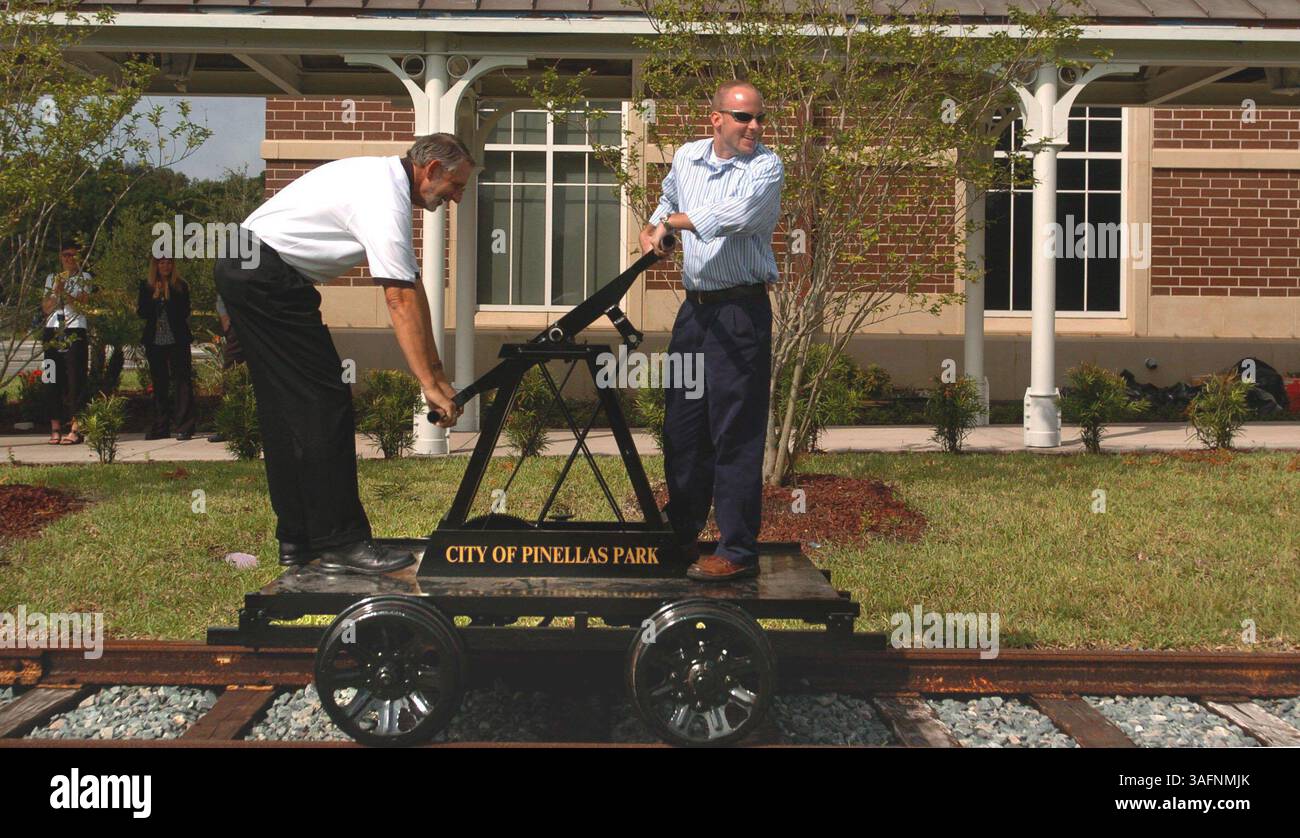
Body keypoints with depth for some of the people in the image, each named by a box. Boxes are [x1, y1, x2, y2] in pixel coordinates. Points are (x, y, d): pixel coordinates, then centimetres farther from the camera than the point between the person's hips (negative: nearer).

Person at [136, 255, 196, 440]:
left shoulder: (181, 286, 1)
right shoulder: (146, 287, 8)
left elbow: (184, 313, -6)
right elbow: (142, 313, 2)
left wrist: (169, 298, -15)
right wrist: (154, 298, -10)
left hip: (177, 341, -3)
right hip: (155, 341, 3)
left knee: (183, 381, -8)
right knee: (159, 385, 9)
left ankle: (184, 428, -10)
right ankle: (160, 428, 15)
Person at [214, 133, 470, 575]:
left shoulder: (384, 178, 15)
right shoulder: (386, 199, -17)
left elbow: (409, 287, 13)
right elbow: (401, 299, -23)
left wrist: (438, 373, 11)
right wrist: (430, 384, -22)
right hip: (269, 278, -11)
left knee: (285, 410, 12)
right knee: (324, 404, -10)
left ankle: (296, 540, 17)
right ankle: (338, 542, -7)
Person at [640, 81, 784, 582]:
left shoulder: (766, 166, -8)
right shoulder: (686, 158, 9)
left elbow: (733, 215, -25)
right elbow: (667, 204, 30)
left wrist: (674, 220, -13)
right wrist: (653, 229, 9)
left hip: (742, 311, -6)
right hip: (694, 308, 6)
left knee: (736, 434, -7)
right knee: (682, 425, 13)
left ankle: (738, 550, -1)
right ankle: (680, 534, 27)